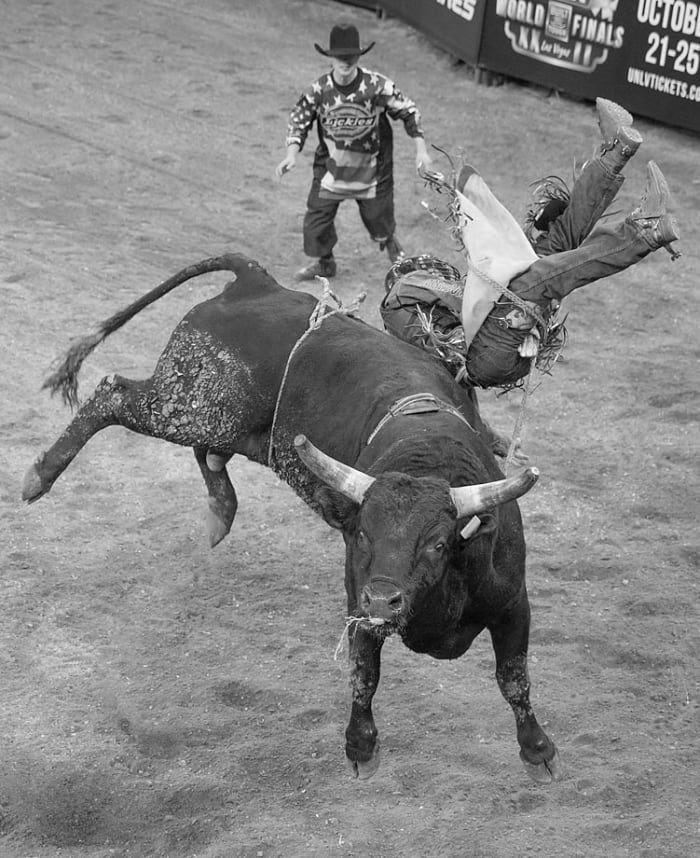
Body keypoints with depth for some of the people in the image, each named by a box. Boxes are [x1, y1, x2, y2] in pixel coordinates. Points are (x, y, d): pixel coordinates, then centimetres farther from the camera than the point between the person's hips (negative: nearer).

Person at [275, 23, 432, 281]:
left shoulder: (378, 86, -18)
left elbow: (408, 112, -5)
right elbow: (299, 121, -1)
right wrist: (291, 155, -16)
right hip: (331, 167, 2)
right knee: (317, 216, 0)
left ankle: (392, 246, 45)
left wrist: (421, 150, -8)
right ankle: (324, 262, 27)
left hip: (372, 166, -1)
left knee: (379, 217, 8)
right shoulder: (318, 90, -13)